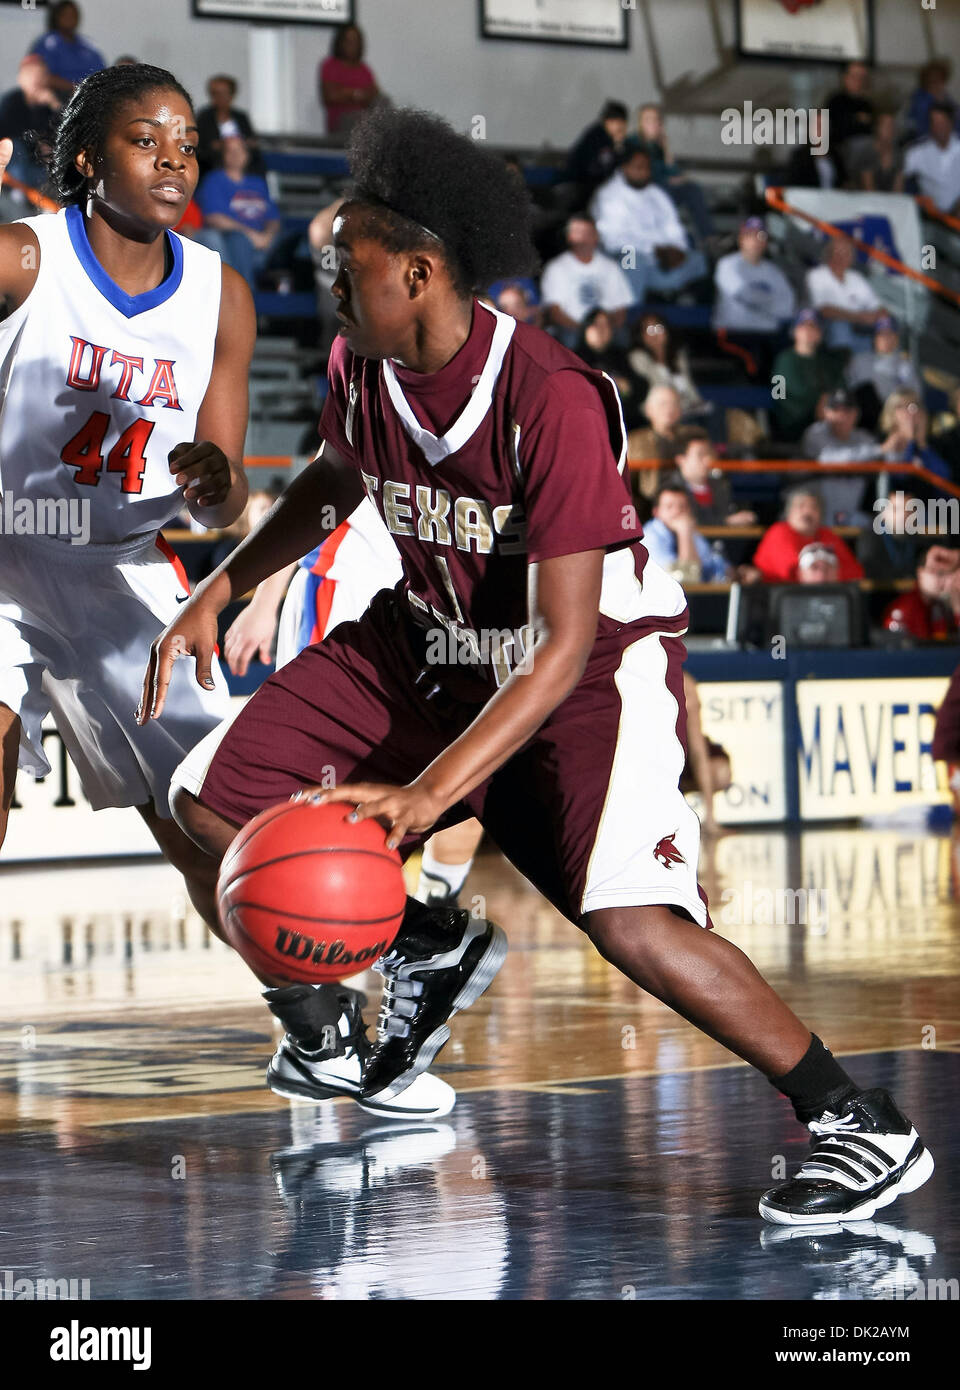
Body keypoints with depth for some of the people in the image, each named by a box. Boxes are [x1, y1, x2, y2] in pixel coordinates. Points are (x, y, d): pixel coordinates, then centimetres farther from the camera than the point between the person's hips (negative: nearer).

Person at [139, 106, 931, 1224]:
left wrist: (425, 795, -41)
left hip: (598, 659, -7)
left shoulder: (553, 400, -31)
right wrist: (218, 594, 8)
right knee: (212, 797, -3)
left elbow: (566, 643, -32)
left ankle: (864, 1127, -15)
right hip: (435, 638, 7)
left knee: (627, 920, -30)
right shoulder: (360, 367, -9)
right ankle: (431, 950, 21)